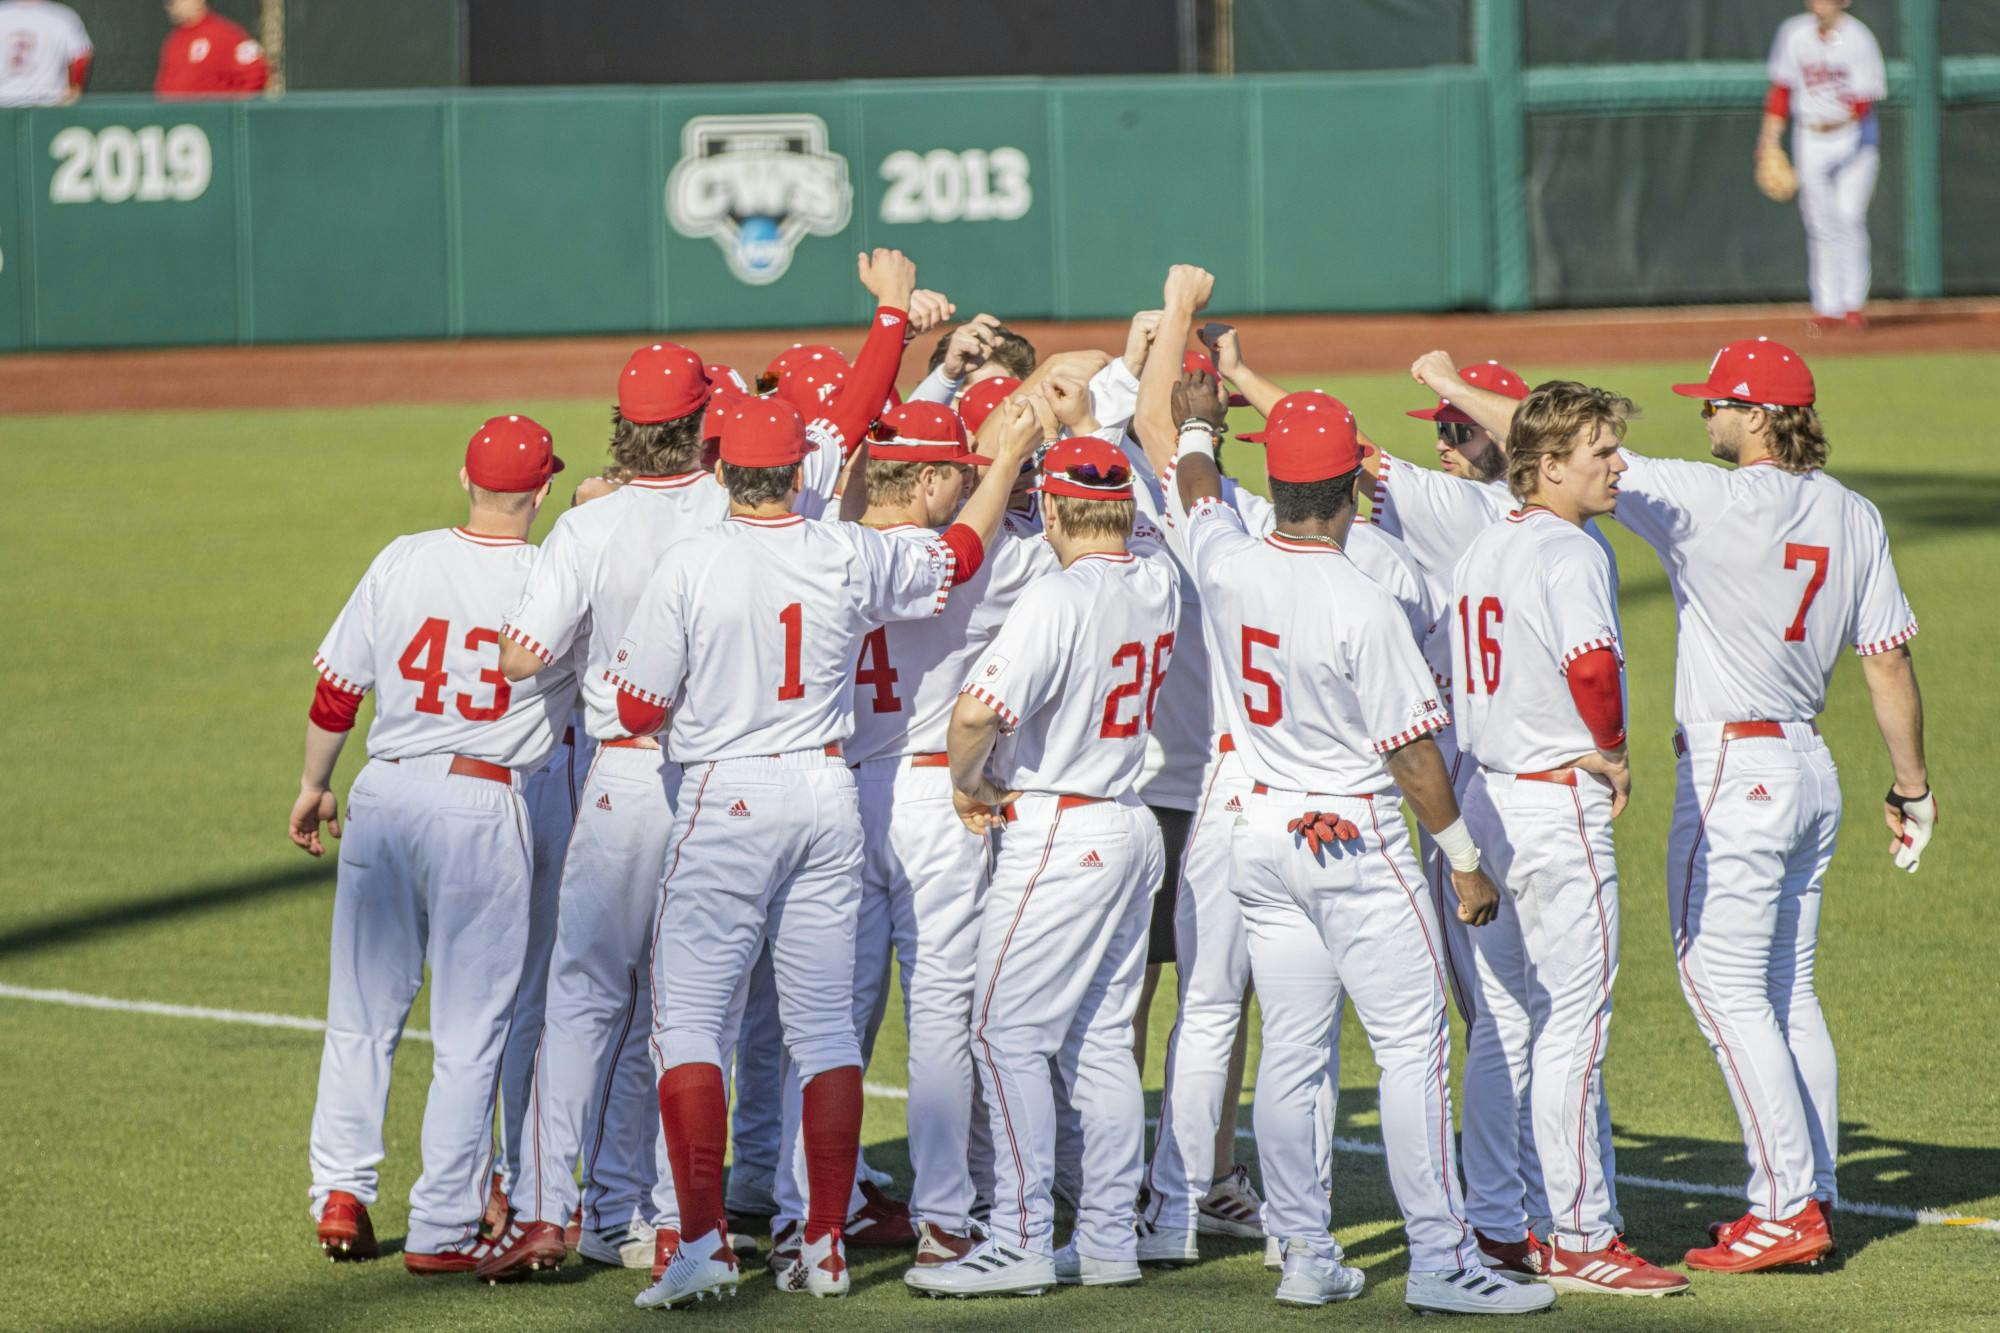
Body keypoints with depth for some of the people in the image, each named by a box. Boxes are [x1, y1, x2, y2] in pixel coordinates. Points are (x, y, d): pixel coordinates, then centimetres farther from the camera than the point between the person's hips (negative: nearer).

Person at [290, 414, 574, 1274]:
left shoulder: (402, 563, 0)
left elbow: (336, 690, 5)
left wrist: (314, 786, 19)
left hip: (387, 793, 3)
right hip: (486, 811, -3)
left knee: (362, 1015, 15)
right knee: (469, 1030, 4)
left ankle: (340, 1192, 14)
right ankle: (442, 1230, 4)